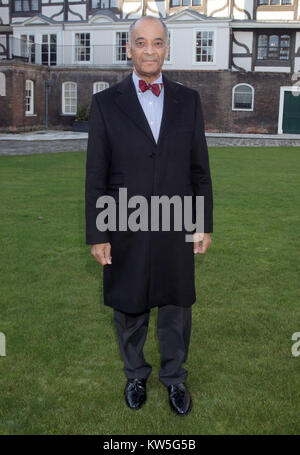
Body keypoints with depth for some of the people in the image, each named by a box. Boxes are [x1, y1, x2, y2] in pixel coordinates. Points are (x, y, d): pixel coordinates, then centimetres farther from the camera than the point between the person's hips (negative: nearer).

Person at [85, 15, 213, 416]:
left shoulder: (188, 100, 3)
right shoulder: (106, 102, -2)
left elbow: (200, 169, 5)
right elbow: (96, 175, -3)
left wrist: (205, 225, 3)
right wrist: (96, 235, -5)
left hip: (176, 231, 1)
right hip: (125, 233, -1)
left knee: (176, 309, 13)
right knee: (129, 311, 14)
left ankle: (174, 377, 36)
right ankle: (135, 375, 38)